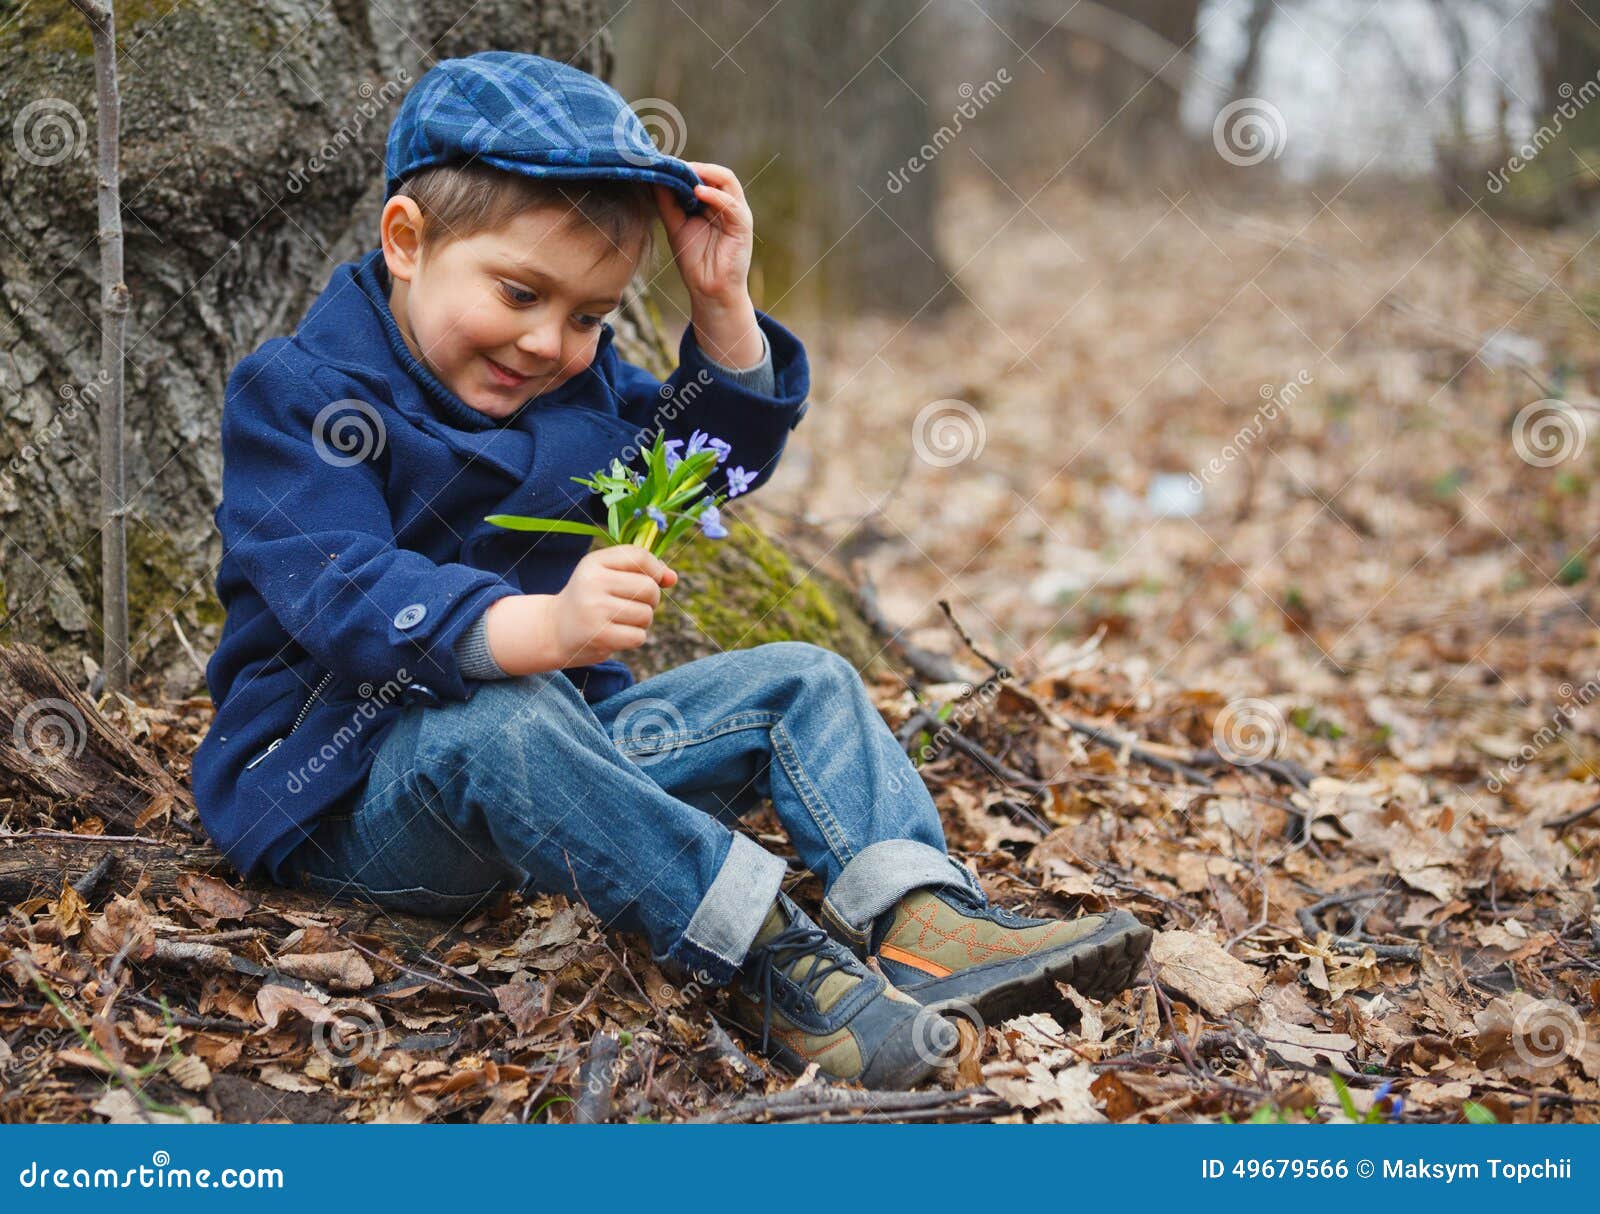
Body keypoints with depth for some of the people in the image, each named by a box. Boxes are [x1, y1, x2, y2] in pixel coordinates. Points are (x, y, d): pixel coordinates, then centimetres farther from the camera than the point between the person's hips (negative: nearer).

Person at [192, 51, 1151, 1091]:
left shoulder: (580, 379, 10)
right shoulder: (298, 394, -14)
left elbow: (716, 461, 18)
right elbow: (347, 598, -29)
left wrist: (722, 307, 1)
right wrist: (540, 627, -47)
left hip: (562, 739, 7)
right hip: (354, 787, -7)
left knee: (802, 681, -2)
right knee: (500, 720, -40)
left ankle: (921, 923, -25)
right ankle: (765, 955, -39)